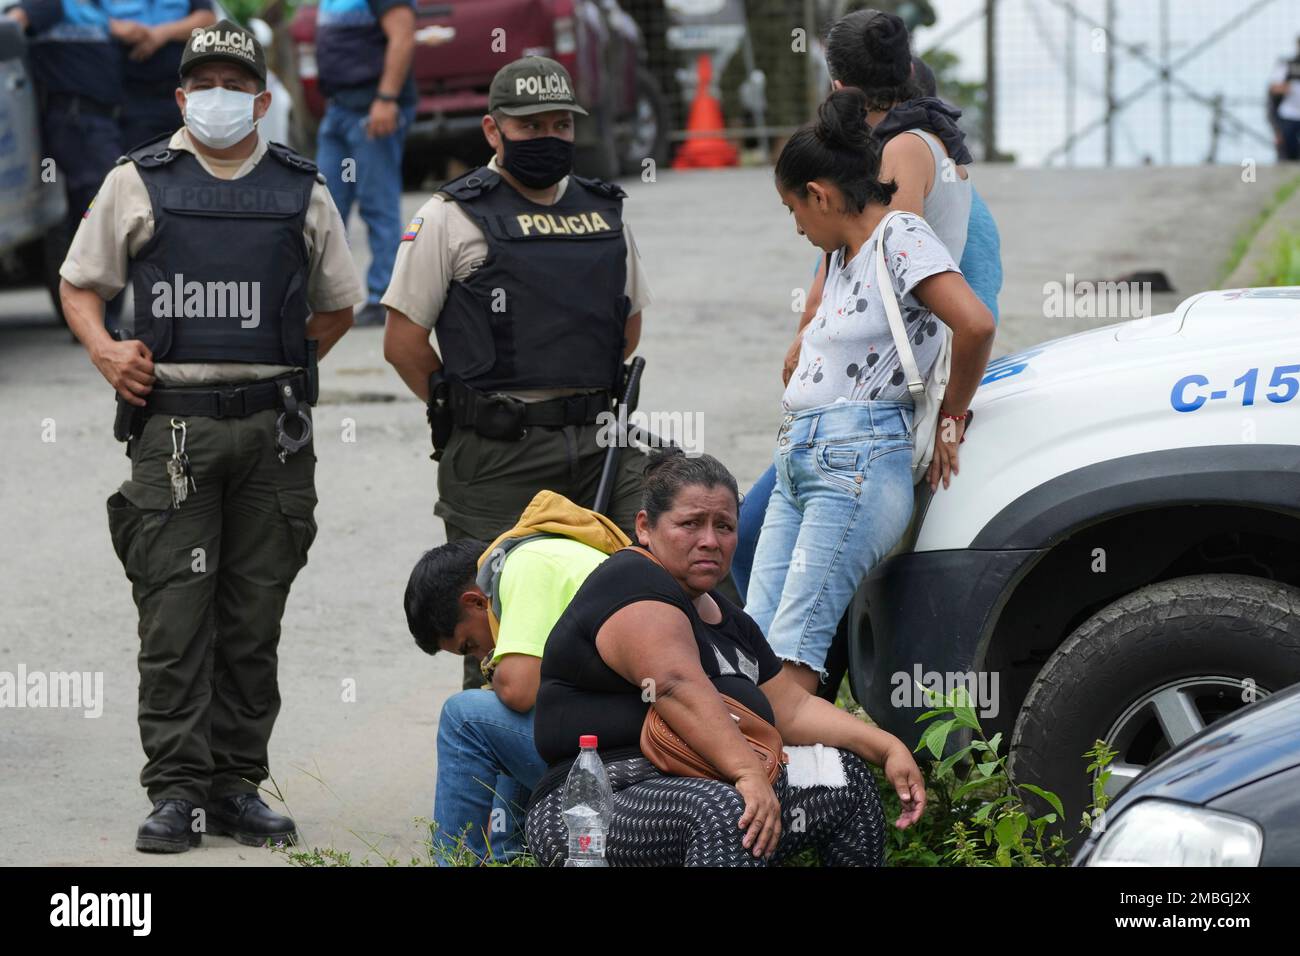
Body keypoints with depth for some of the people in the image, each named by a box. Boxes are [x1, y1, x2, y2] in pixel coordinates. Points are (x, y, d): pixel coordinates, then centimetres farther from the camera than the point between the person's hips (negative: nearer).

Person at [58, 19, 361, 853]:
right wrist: (105, 350, -5)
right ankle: (176, 791, -4)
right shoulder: (139, 183, 6)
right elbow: (80, 284, 13)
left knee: (255, 620, 5)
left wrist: (279, 372, 9)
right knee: (174, 616, -6)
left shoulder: (301, 191, 11)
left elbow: (338, 305, 21)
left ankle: (238, 785, 11)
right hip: (173, 426, -2)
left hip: (273, 431, 2)